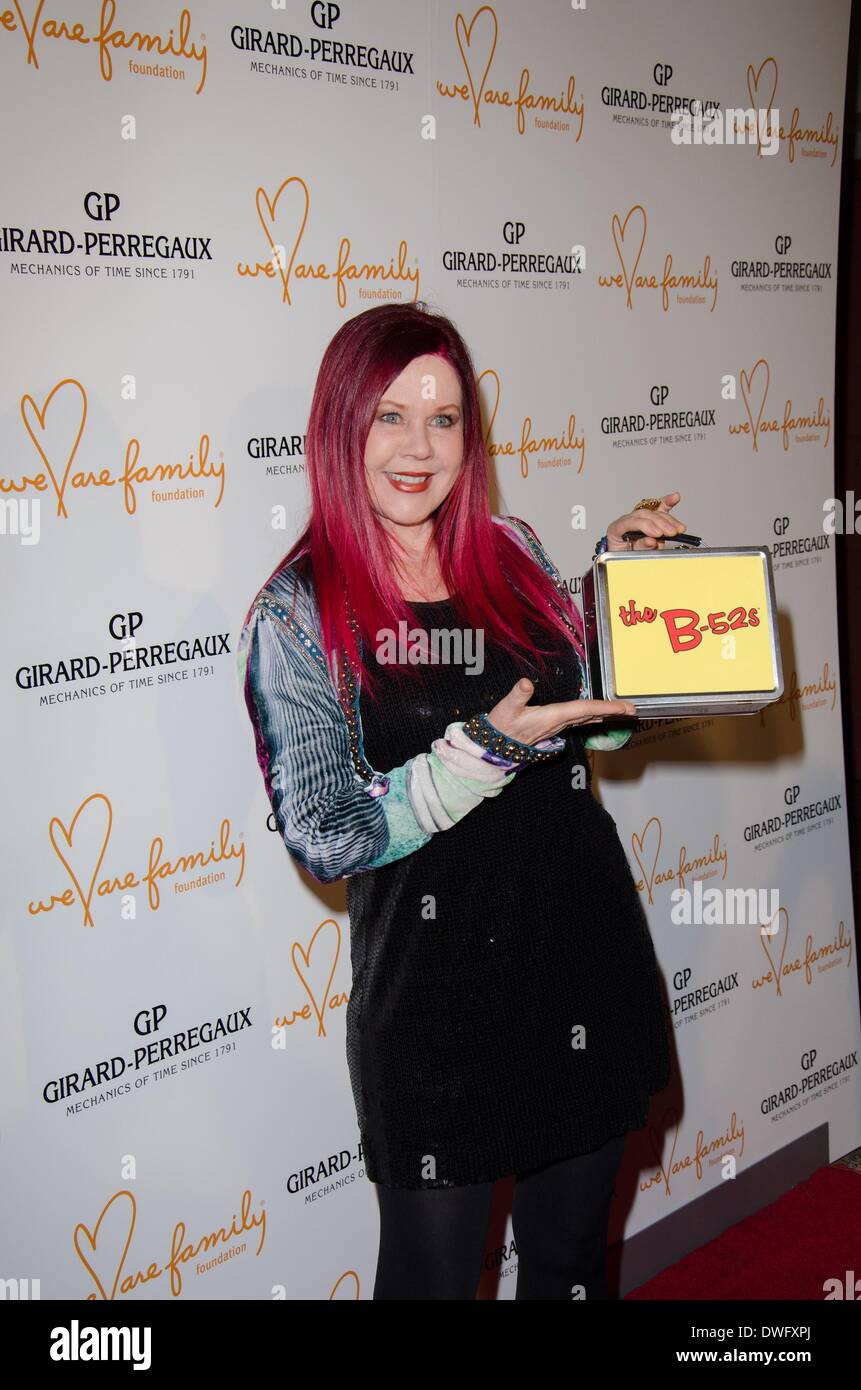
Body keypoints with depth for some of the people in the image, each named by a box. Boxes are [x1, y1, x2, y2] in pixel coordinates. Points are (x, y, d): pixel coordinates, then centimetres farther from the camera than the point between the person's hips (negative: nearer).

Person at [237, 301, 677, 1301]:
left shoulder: (512, 553, 2)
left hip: (585, 957, 5)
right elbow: (324, 840, -15)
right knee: (435, 1266, 13)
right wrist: (491, 746, -25)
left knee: (574, 1251, 21)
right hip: (433, 1001, -4)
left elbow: (602, 721, 12)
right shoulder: (294, 616, -11)